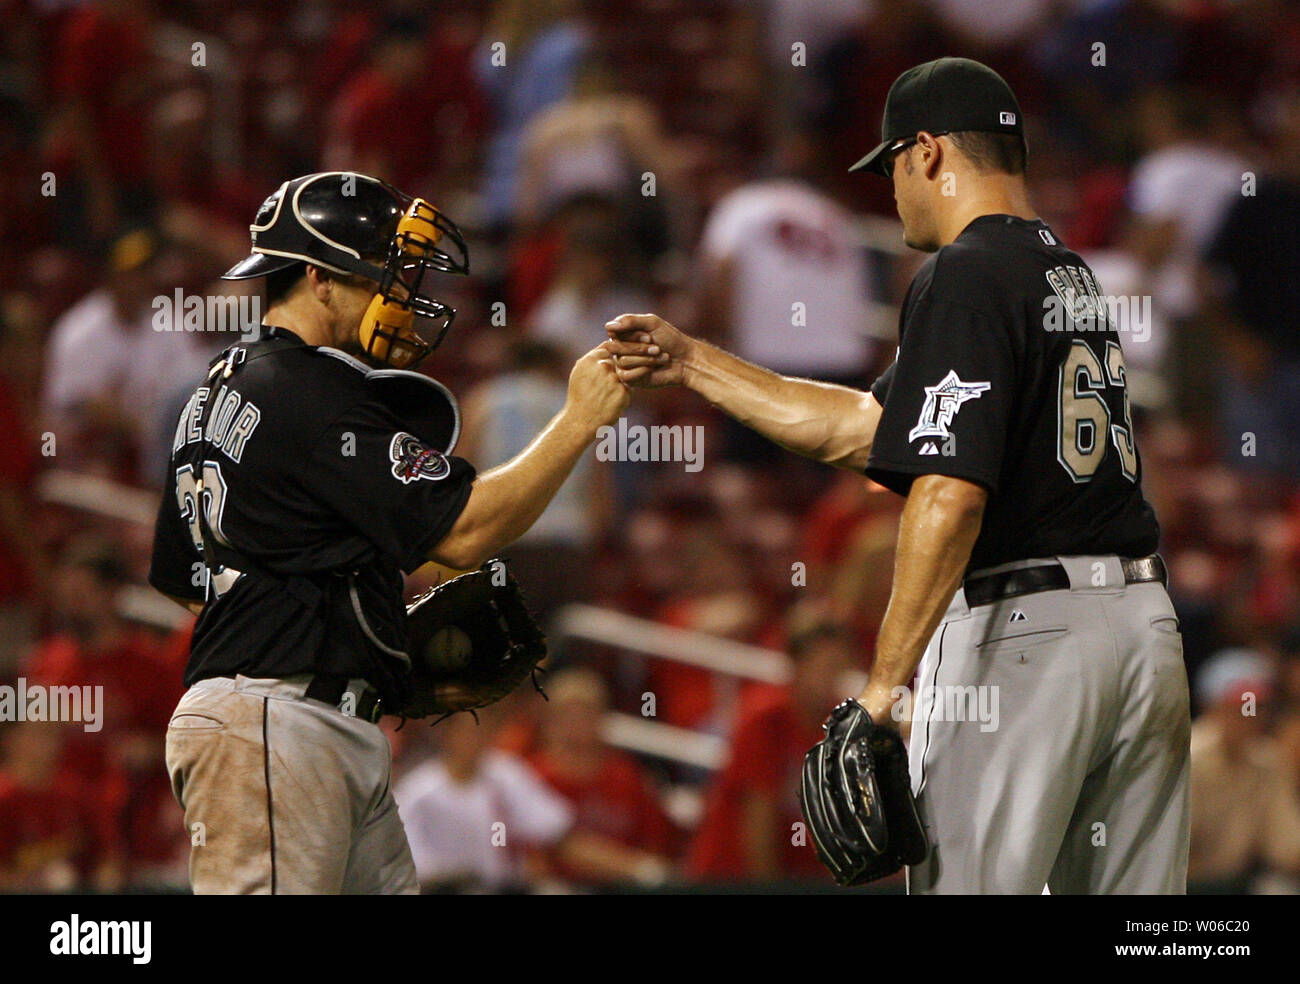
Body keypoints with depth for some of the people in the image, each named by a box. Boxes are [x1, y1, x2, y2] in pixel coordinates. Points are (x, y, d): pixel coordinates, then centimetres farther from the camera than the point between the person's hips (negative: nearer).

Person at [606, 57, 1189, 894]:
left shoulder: (963, 277, -9)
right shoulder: (1073, 274, 19)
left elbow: (950, 492, -21)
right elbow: (863, 428, 23)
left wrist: (887, 678, -20)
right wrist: (692, 363, 26)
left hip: (1019, 632, -9)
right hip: (1144, 620, 9)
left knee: (968, 882, -5)